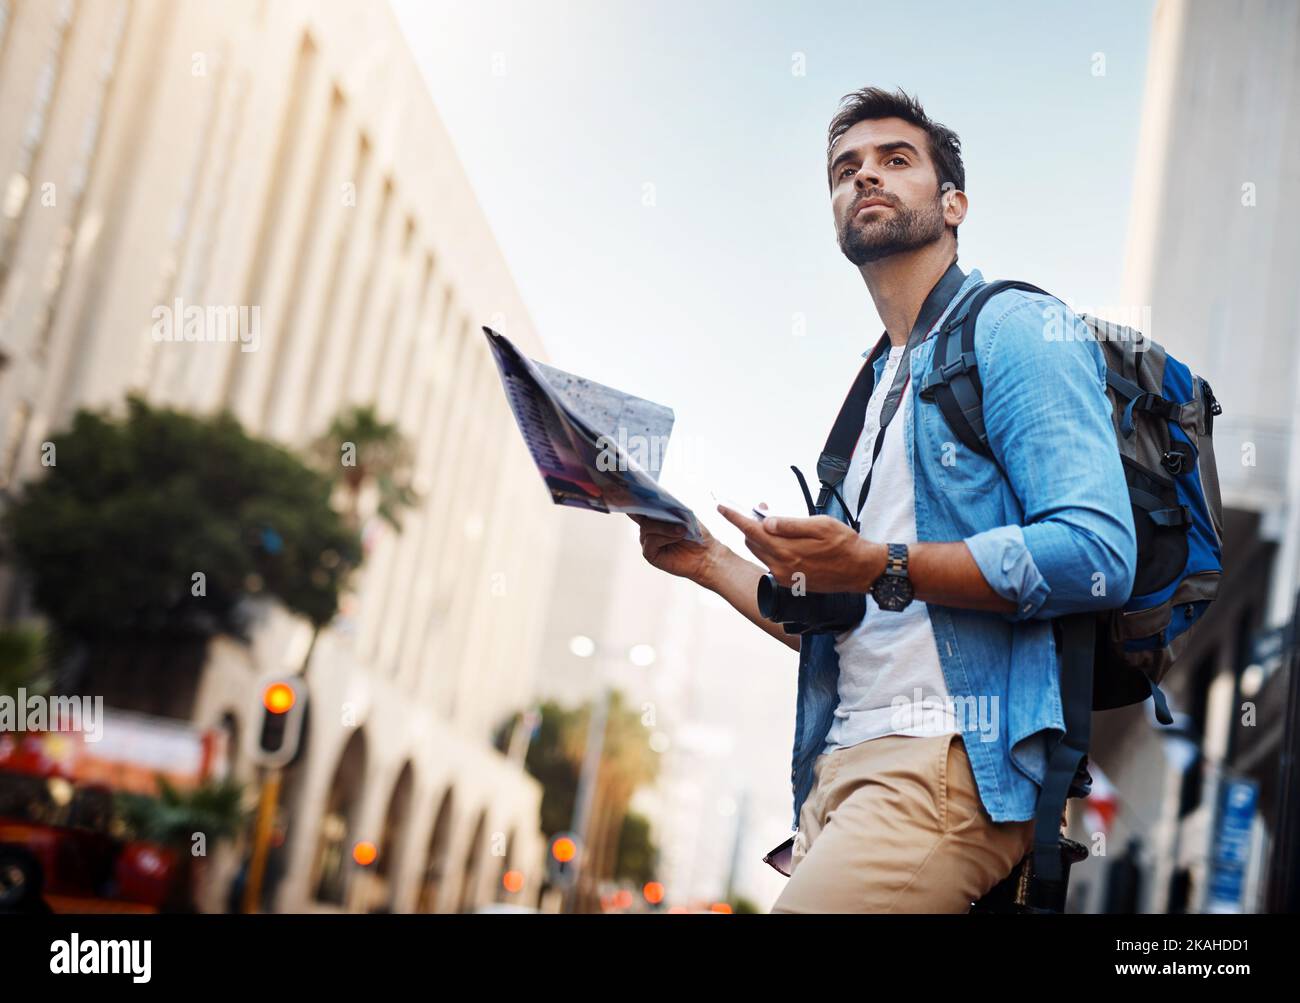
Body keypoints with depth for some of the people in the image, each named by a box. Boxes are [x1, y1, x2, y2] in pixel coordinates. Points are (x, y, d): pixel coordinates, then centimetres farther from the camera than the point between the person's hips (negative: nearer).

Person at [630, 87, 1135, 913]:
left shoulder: (1015, 329, 0)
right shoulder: (874, 394, 25)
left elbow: (1098, 554, -16)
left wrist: (881, 568, -18)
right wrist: (707, 562, 18)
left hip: (951, 761, -8)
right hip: (841, 766, 8)